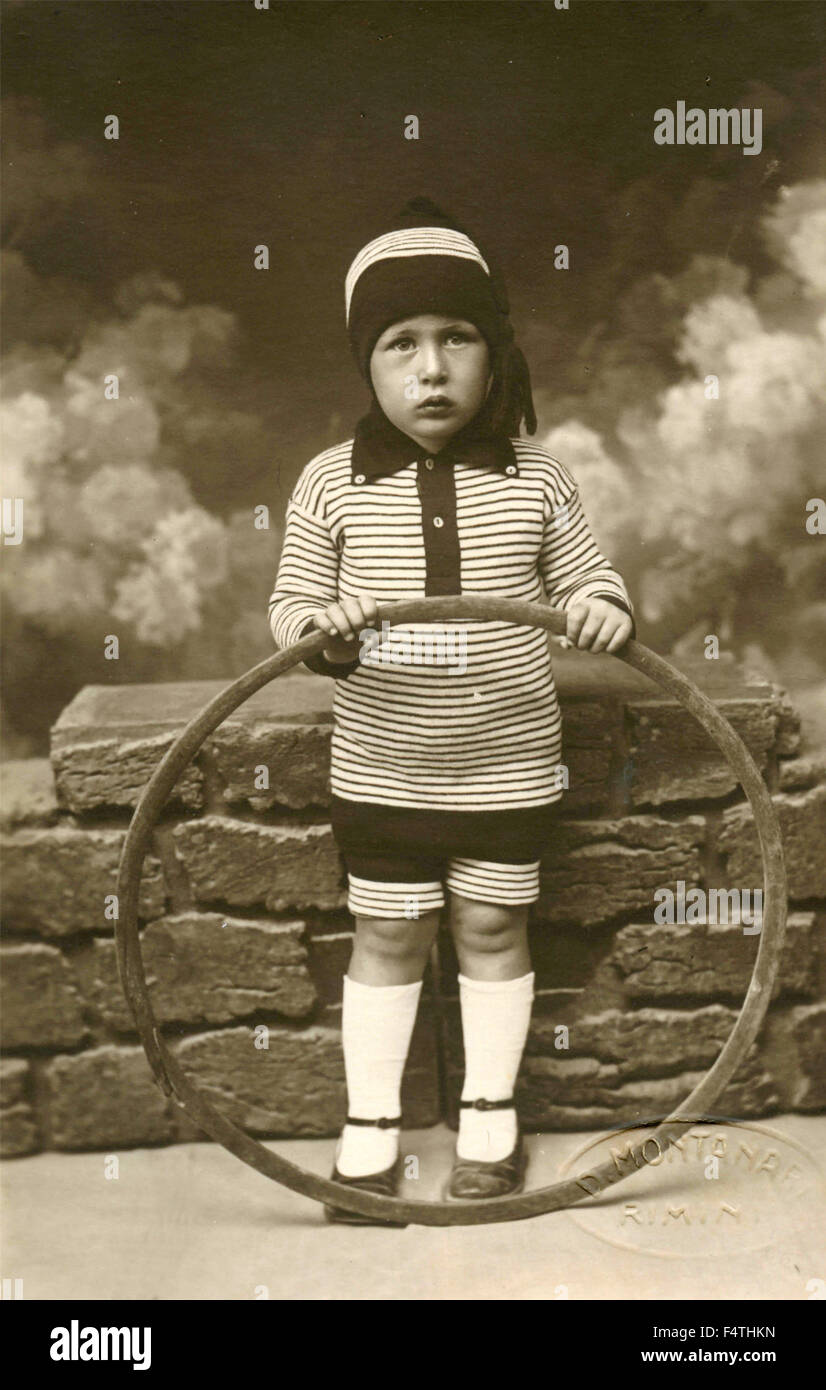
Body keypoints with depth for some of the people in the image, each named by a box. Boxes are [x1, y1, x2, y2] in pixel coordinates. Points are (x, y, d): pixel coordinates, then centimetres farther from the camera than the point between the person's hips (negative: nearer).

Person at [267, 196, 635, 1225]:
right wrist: (317, 628, -21)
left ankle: (490, 1113, 35)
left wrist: (601, 611, -18)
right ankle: (370, 1126, 30)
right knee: (386, 940, 12)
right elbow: (290, 602, 1)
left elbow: (588, 581, 4)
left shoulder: (534, 480, -4)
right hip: (379, 773, 0)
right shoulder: (332, 482, -6)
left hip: (510, 765, 1)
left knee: (493, 930, 15)